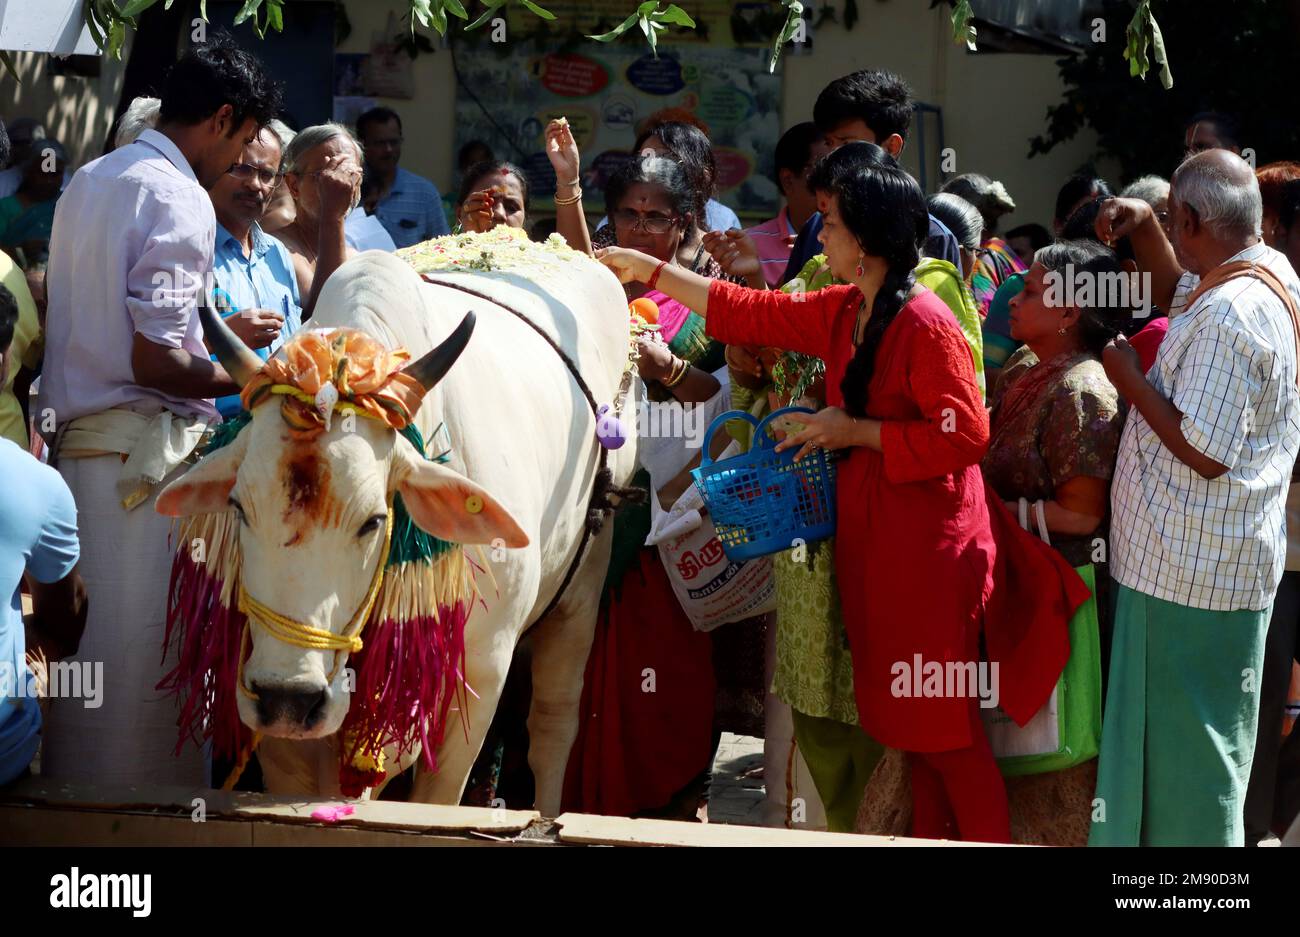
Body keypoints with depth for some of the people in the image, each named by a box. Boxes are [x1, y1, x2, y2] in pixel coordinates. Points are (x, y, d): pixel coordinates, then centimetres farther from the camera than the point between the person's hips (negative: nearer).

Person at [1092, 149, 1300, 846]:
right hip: (1233, 560, 10)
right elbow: (1179, 288, 27)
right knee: (1200, 740, 22)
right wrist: (1143, 229, 12)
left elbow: (1205, 452, -26)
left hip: (1188, 568, -10)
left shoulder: (1226, 318, -25)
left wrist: (1129, 379, -16)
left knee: (1180, 744, 1)